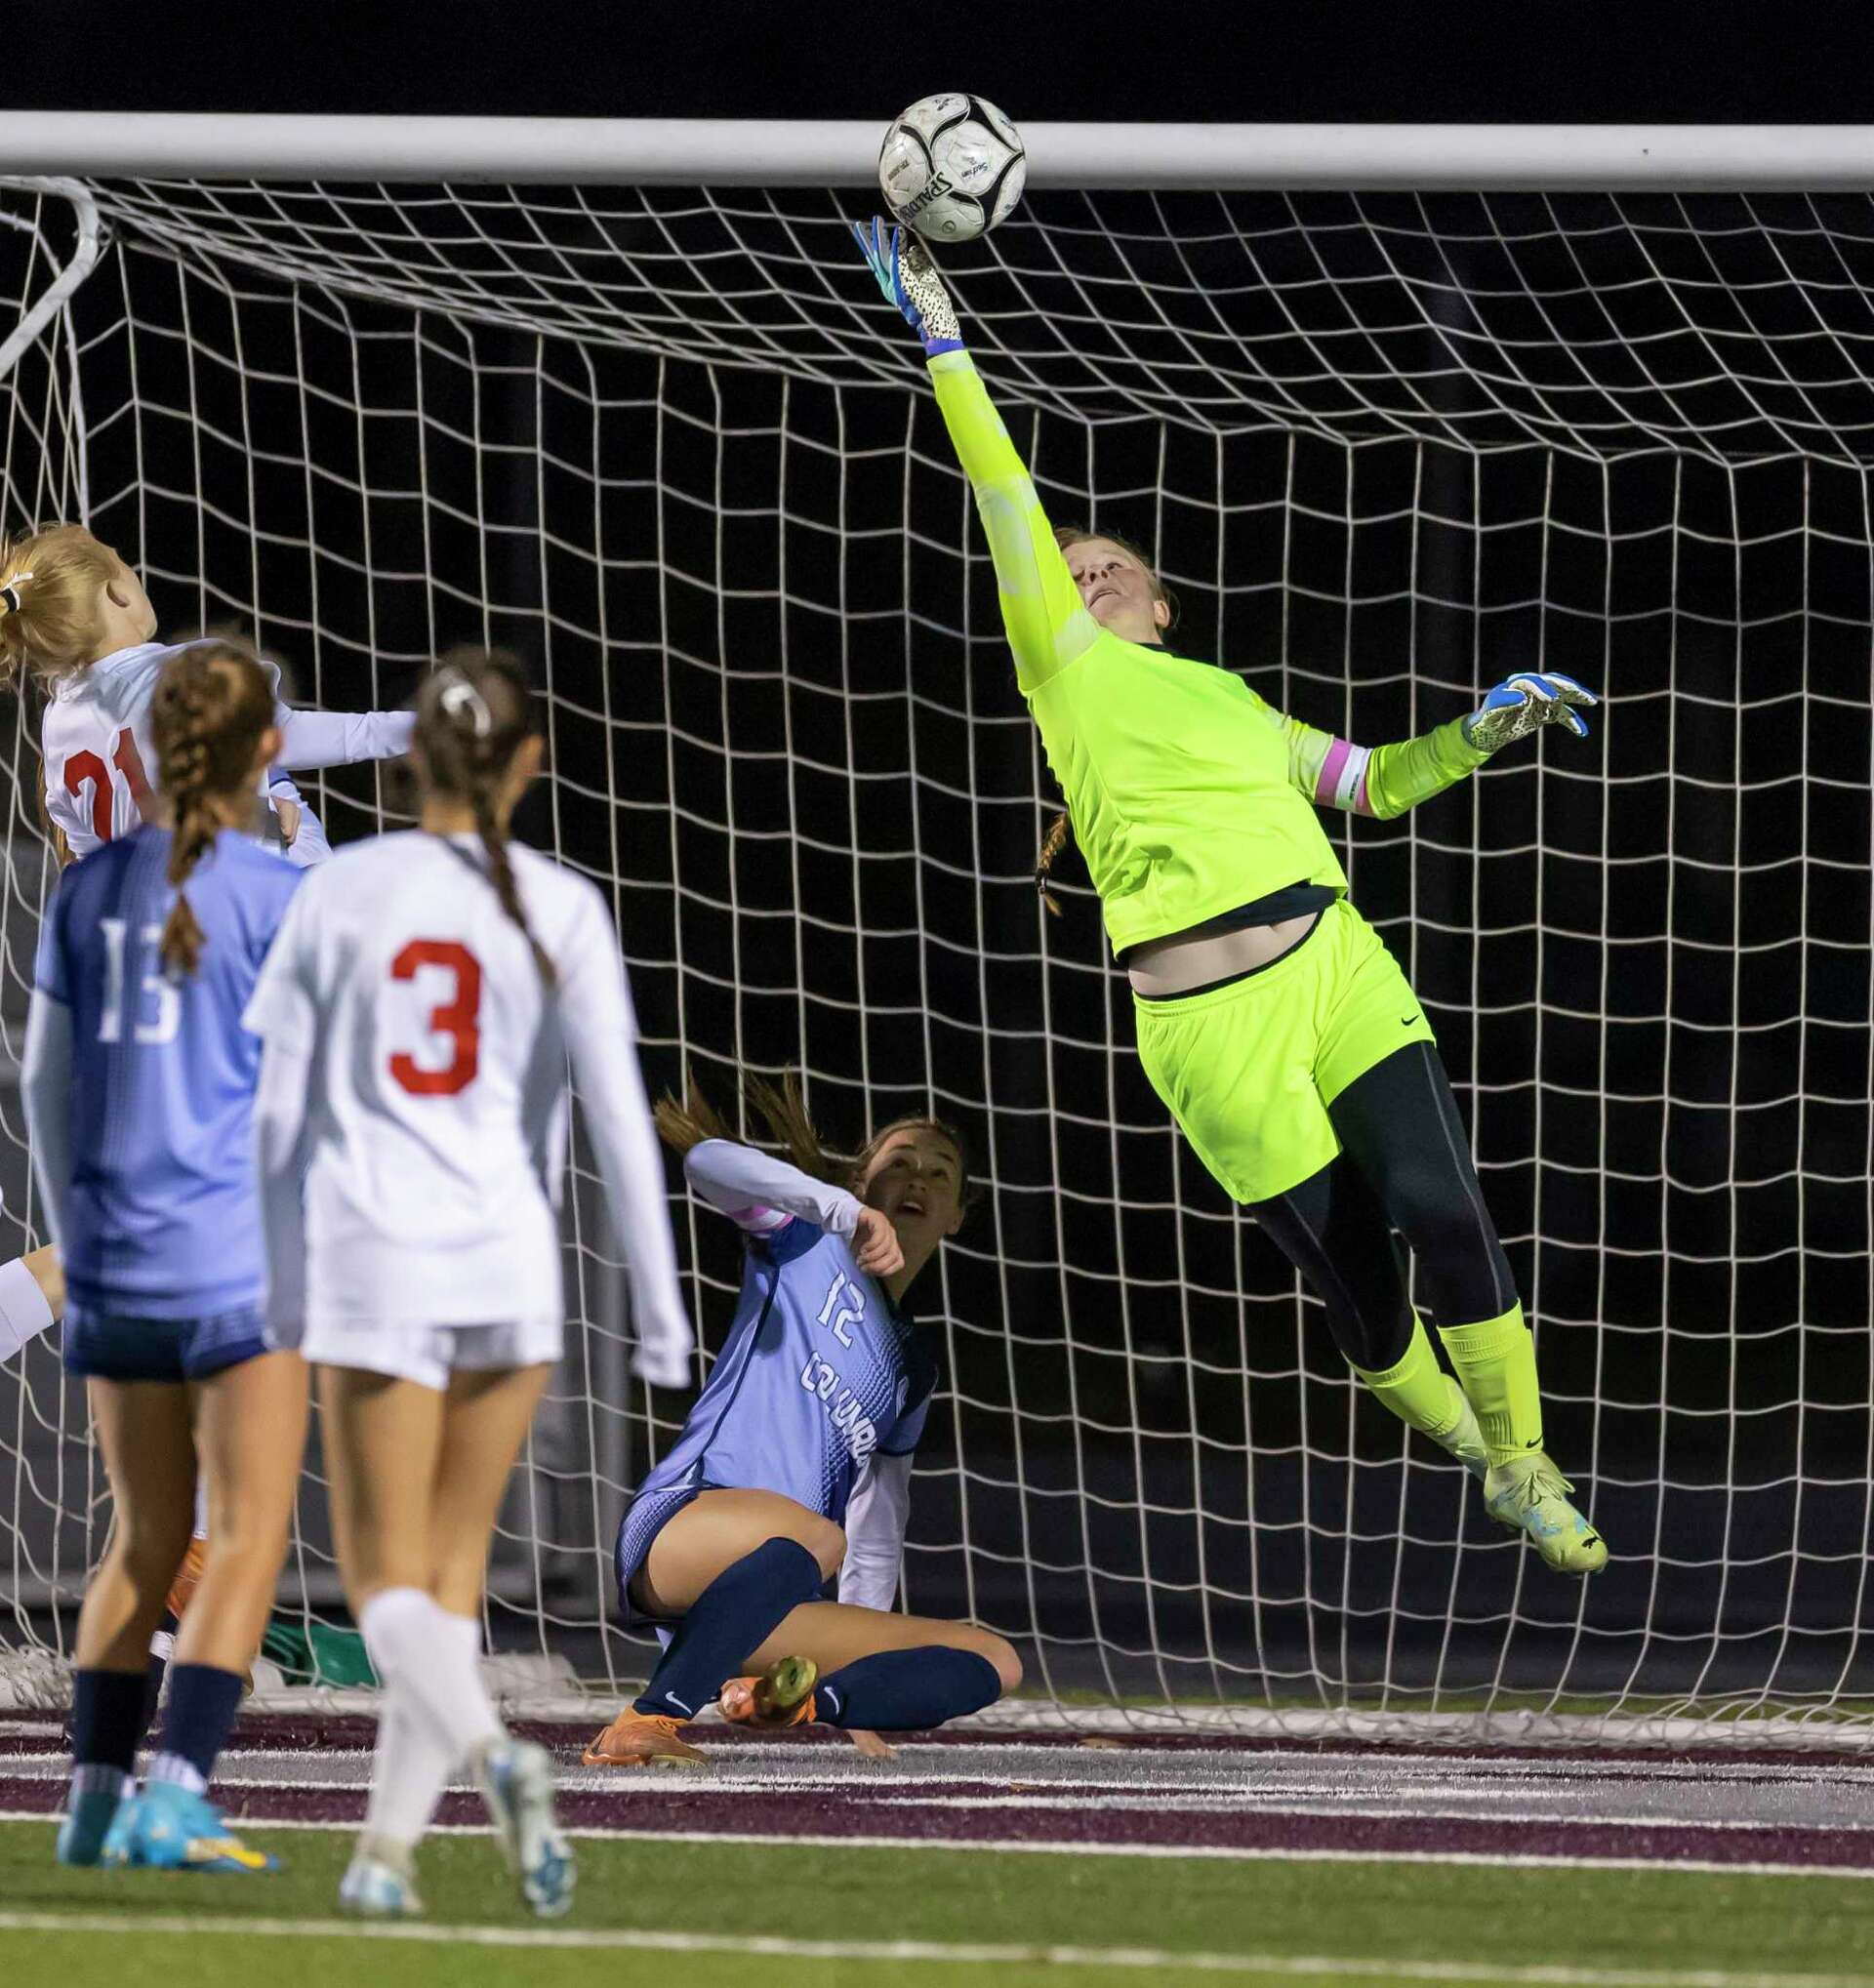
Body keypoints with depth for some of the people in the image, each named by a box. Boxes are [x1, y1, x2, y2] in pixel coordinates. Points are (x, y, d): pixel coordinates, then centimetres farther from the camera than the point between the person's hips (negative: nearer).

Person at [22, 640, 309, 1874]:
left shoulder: (92, 889, 7)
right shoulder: (278, 897, -8)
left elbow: (46, 1081, 13)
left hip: (115, 1254, 5)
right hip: (241, 1253, -5)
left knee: (146, 1541, 16)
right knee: (249, 1537, -3)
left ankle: (96, 1797, 13)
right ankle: (175, 1797, -14)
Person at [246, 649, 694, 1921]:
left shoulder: (340, 892, 1)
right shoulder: (559, 910, -2)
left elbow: (281, 1109, 4)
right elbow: (618, 1112, -6)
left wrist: (286, 1286, 15)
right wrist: (661, 1303, -3)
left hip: (369, 1257, -1)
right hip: (510, 1263, 1)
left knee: (388, 1578, 0)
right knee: (454, 1566, 14)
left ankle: (490, 1749, -27)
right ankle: (391, 1844, 12)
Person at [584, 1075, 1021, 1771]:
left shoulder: (913, 1367, 29)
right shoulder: (809, 1239, 12)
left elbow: (875, 1532, 28)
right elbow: (709, 1163, -10)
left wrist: (859, 1694, 21)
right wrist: (849, 1210, -22)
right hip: (679, 1522, -7)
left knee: (993, 1661, -5)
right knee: (809, 1538, -41)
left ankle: (798, 1699, -25)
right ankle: (645, 1724, -38)